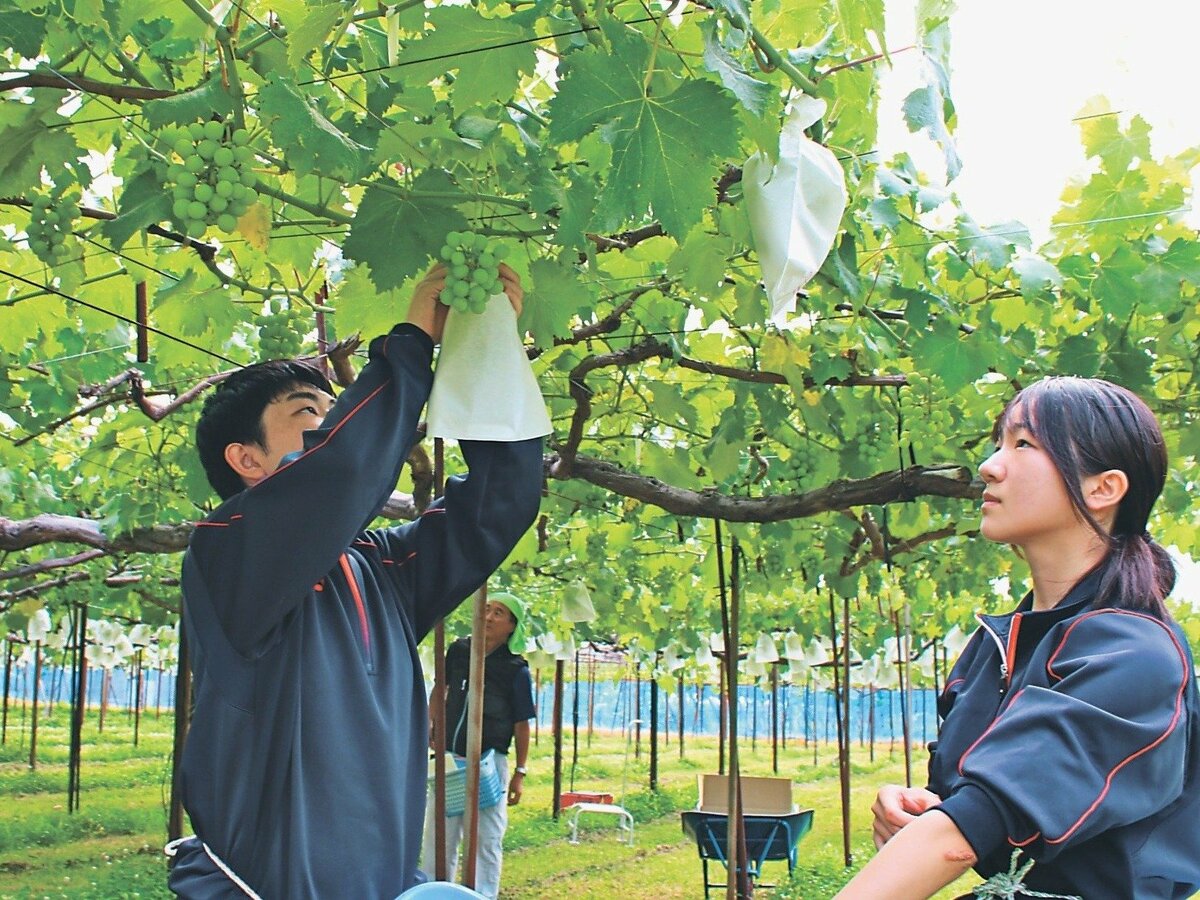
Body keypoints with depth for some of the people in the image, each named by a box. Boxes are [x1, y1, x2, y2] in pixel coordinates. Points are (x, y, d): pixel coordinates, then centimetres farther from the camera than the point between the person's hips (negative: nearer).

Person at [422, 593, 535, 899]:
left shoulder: (516, 670, -5)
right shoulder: (459, 650, 3)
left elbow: (521, 724, -2)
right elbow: (440, 690, 17)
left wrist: (520, 773, -3)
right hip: (449, 758, 3)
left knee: (486, 839, 1)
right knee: (439, 833, 10)